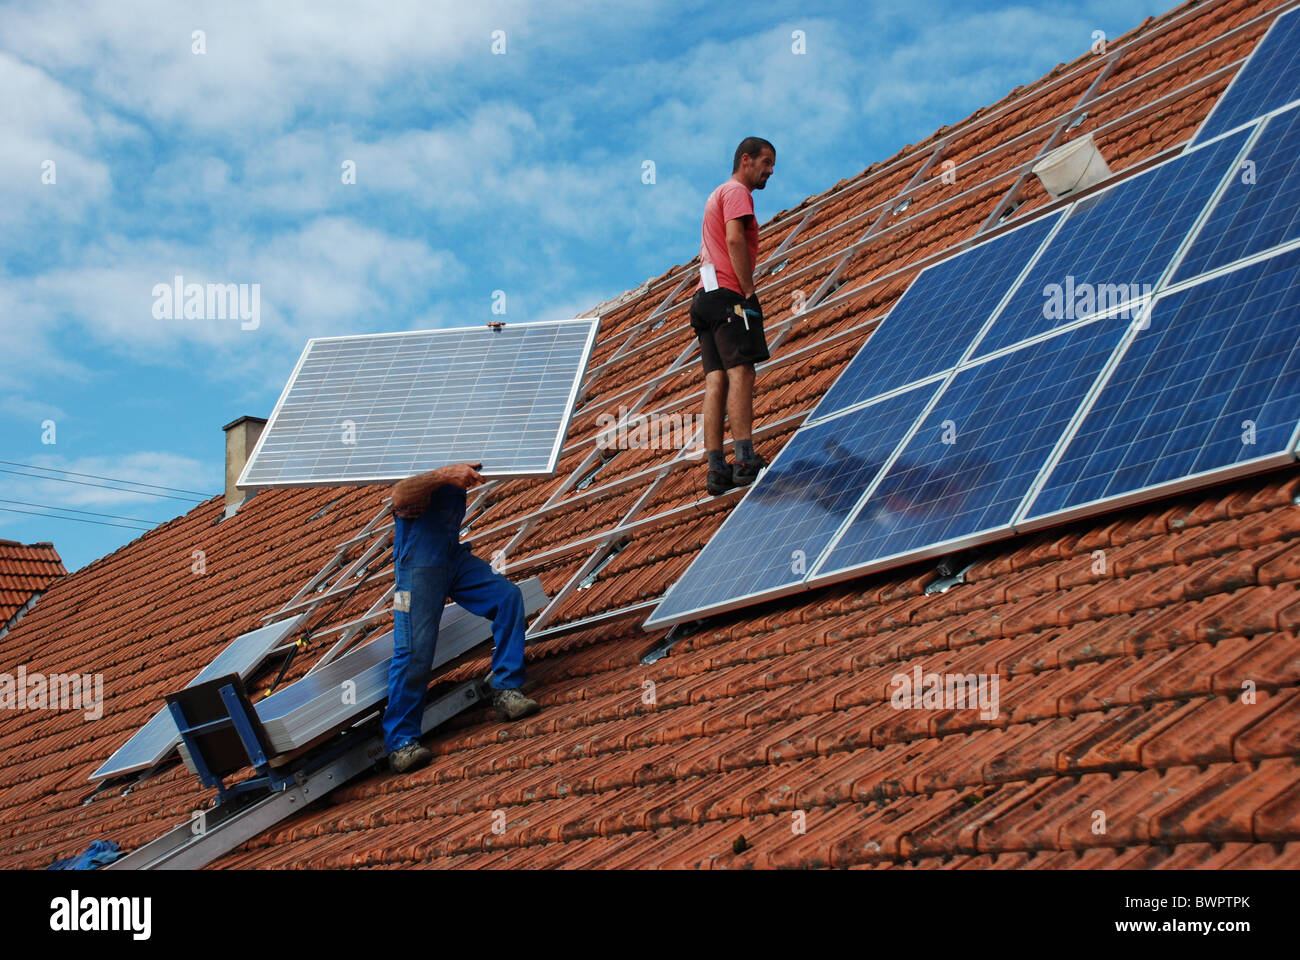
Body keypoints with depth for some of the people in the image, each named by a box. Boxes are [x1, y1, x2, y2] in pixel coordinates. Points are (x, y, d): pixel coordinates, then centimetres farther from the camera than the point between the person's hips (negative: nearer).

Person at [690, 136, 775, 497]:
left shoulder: (718, 195, 30)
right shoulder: (737, 192, -1)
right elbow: (735, 239, -17)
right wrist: (749, 292, -17)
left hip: (706, 295, 9)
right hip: (727, 294, -9)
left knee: (716, 379, 0)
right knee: (740, 372, -16)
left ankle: (716, 468, -7)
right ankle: (745, 459, -25)